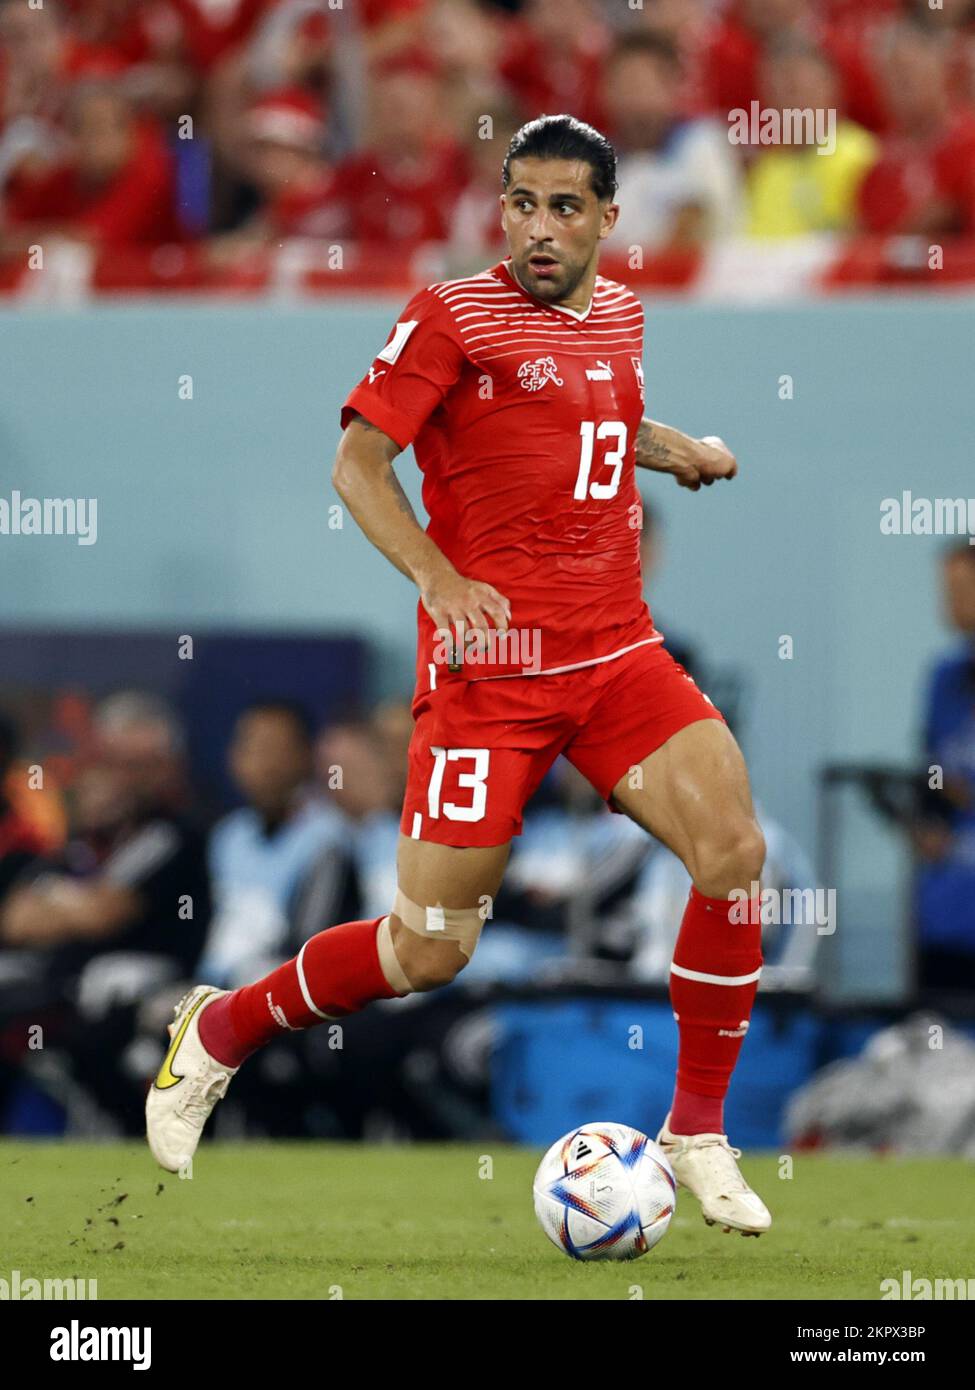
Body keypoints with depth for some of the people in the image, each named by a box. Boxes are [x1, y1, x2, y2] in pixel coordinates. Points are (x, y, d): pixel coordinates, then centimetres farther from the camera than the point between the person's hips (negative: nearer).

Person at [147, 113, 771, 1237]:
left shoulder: (619, 313, 14)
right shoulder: (453, 316, -5)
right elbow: (357, 462, -9)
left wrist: (677, 451, 17)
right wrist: (439, 577, -21)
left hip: (617, 652, 5)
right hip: (490, 662, -5)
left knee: (733, 848, -15)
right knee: (431, 950, -5)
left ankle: (698, 1135, -1)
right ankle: (215, 1035, 21)